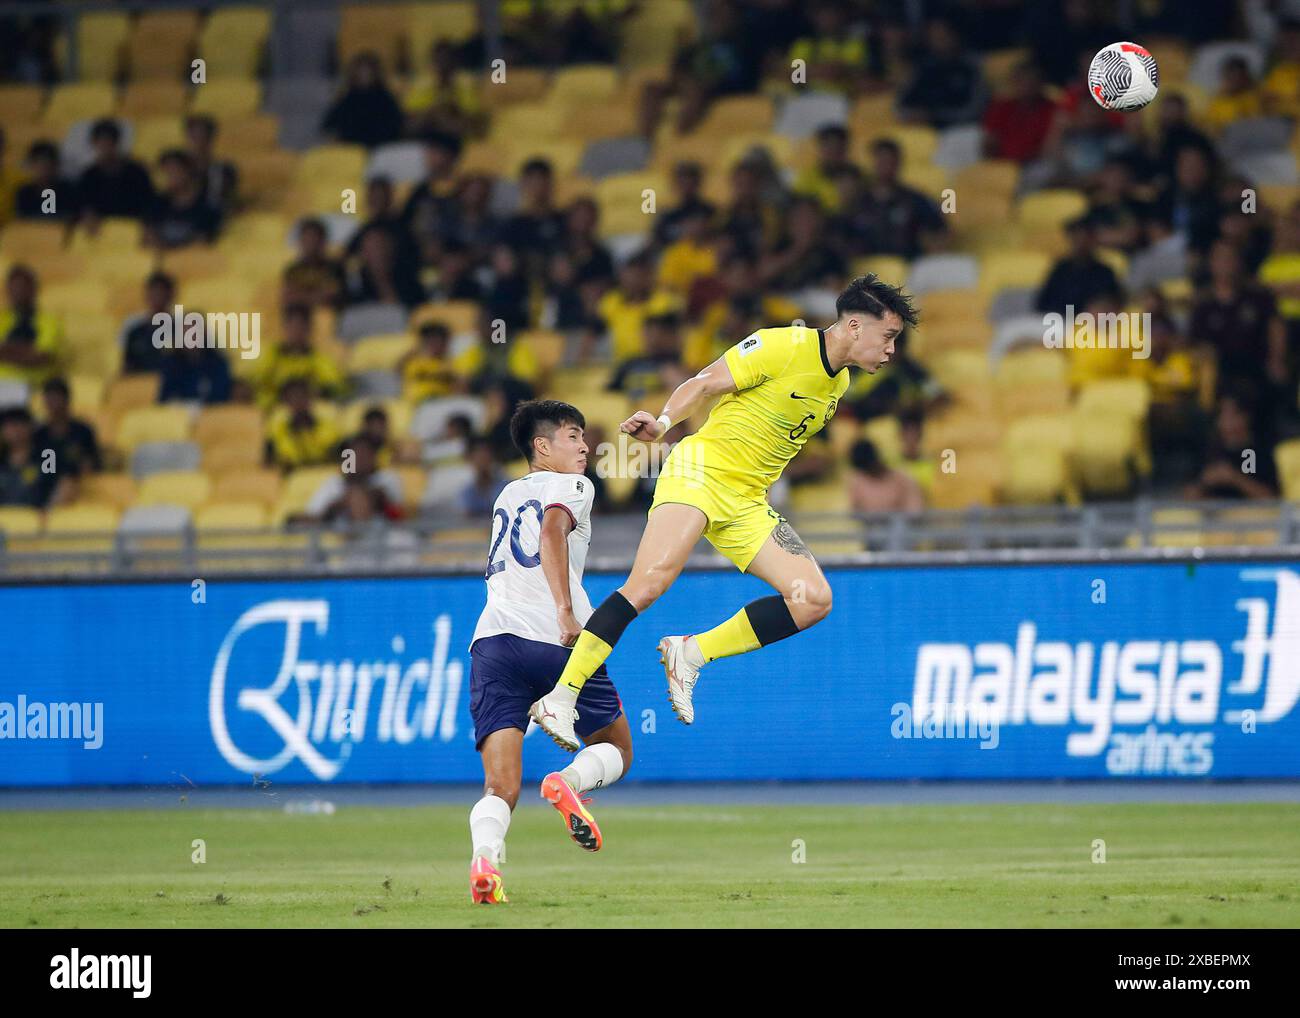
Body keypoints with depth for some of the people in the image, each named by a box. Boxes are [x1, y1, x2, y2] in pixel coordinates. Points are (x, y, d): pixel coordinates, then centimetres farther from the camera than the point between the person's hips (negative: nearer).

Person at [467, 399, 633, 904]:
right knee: (617, 750, 14)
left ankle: (485, 857, -35)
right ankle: (568, 781, -19)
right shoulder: (570, 486, 9)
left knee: (500, 787, -4)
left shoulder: (506, 495, 29)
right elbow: (552, 529, -13)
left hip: (492, 637, 5)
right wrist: (566, 612, -21)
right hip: (553, 640, -5)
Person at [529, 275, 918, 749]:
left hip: (747, 504, 8)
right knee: (650, 581, -27)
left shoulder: (838, 384, 15)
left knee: (814, 600, -9)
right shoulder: (783, 346, -9)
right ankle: (561, 697, -25)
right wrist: (663, 421, -25)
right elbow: (705, 384, -9)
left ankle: (690, 655, -3)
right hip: (702, 469, -8)